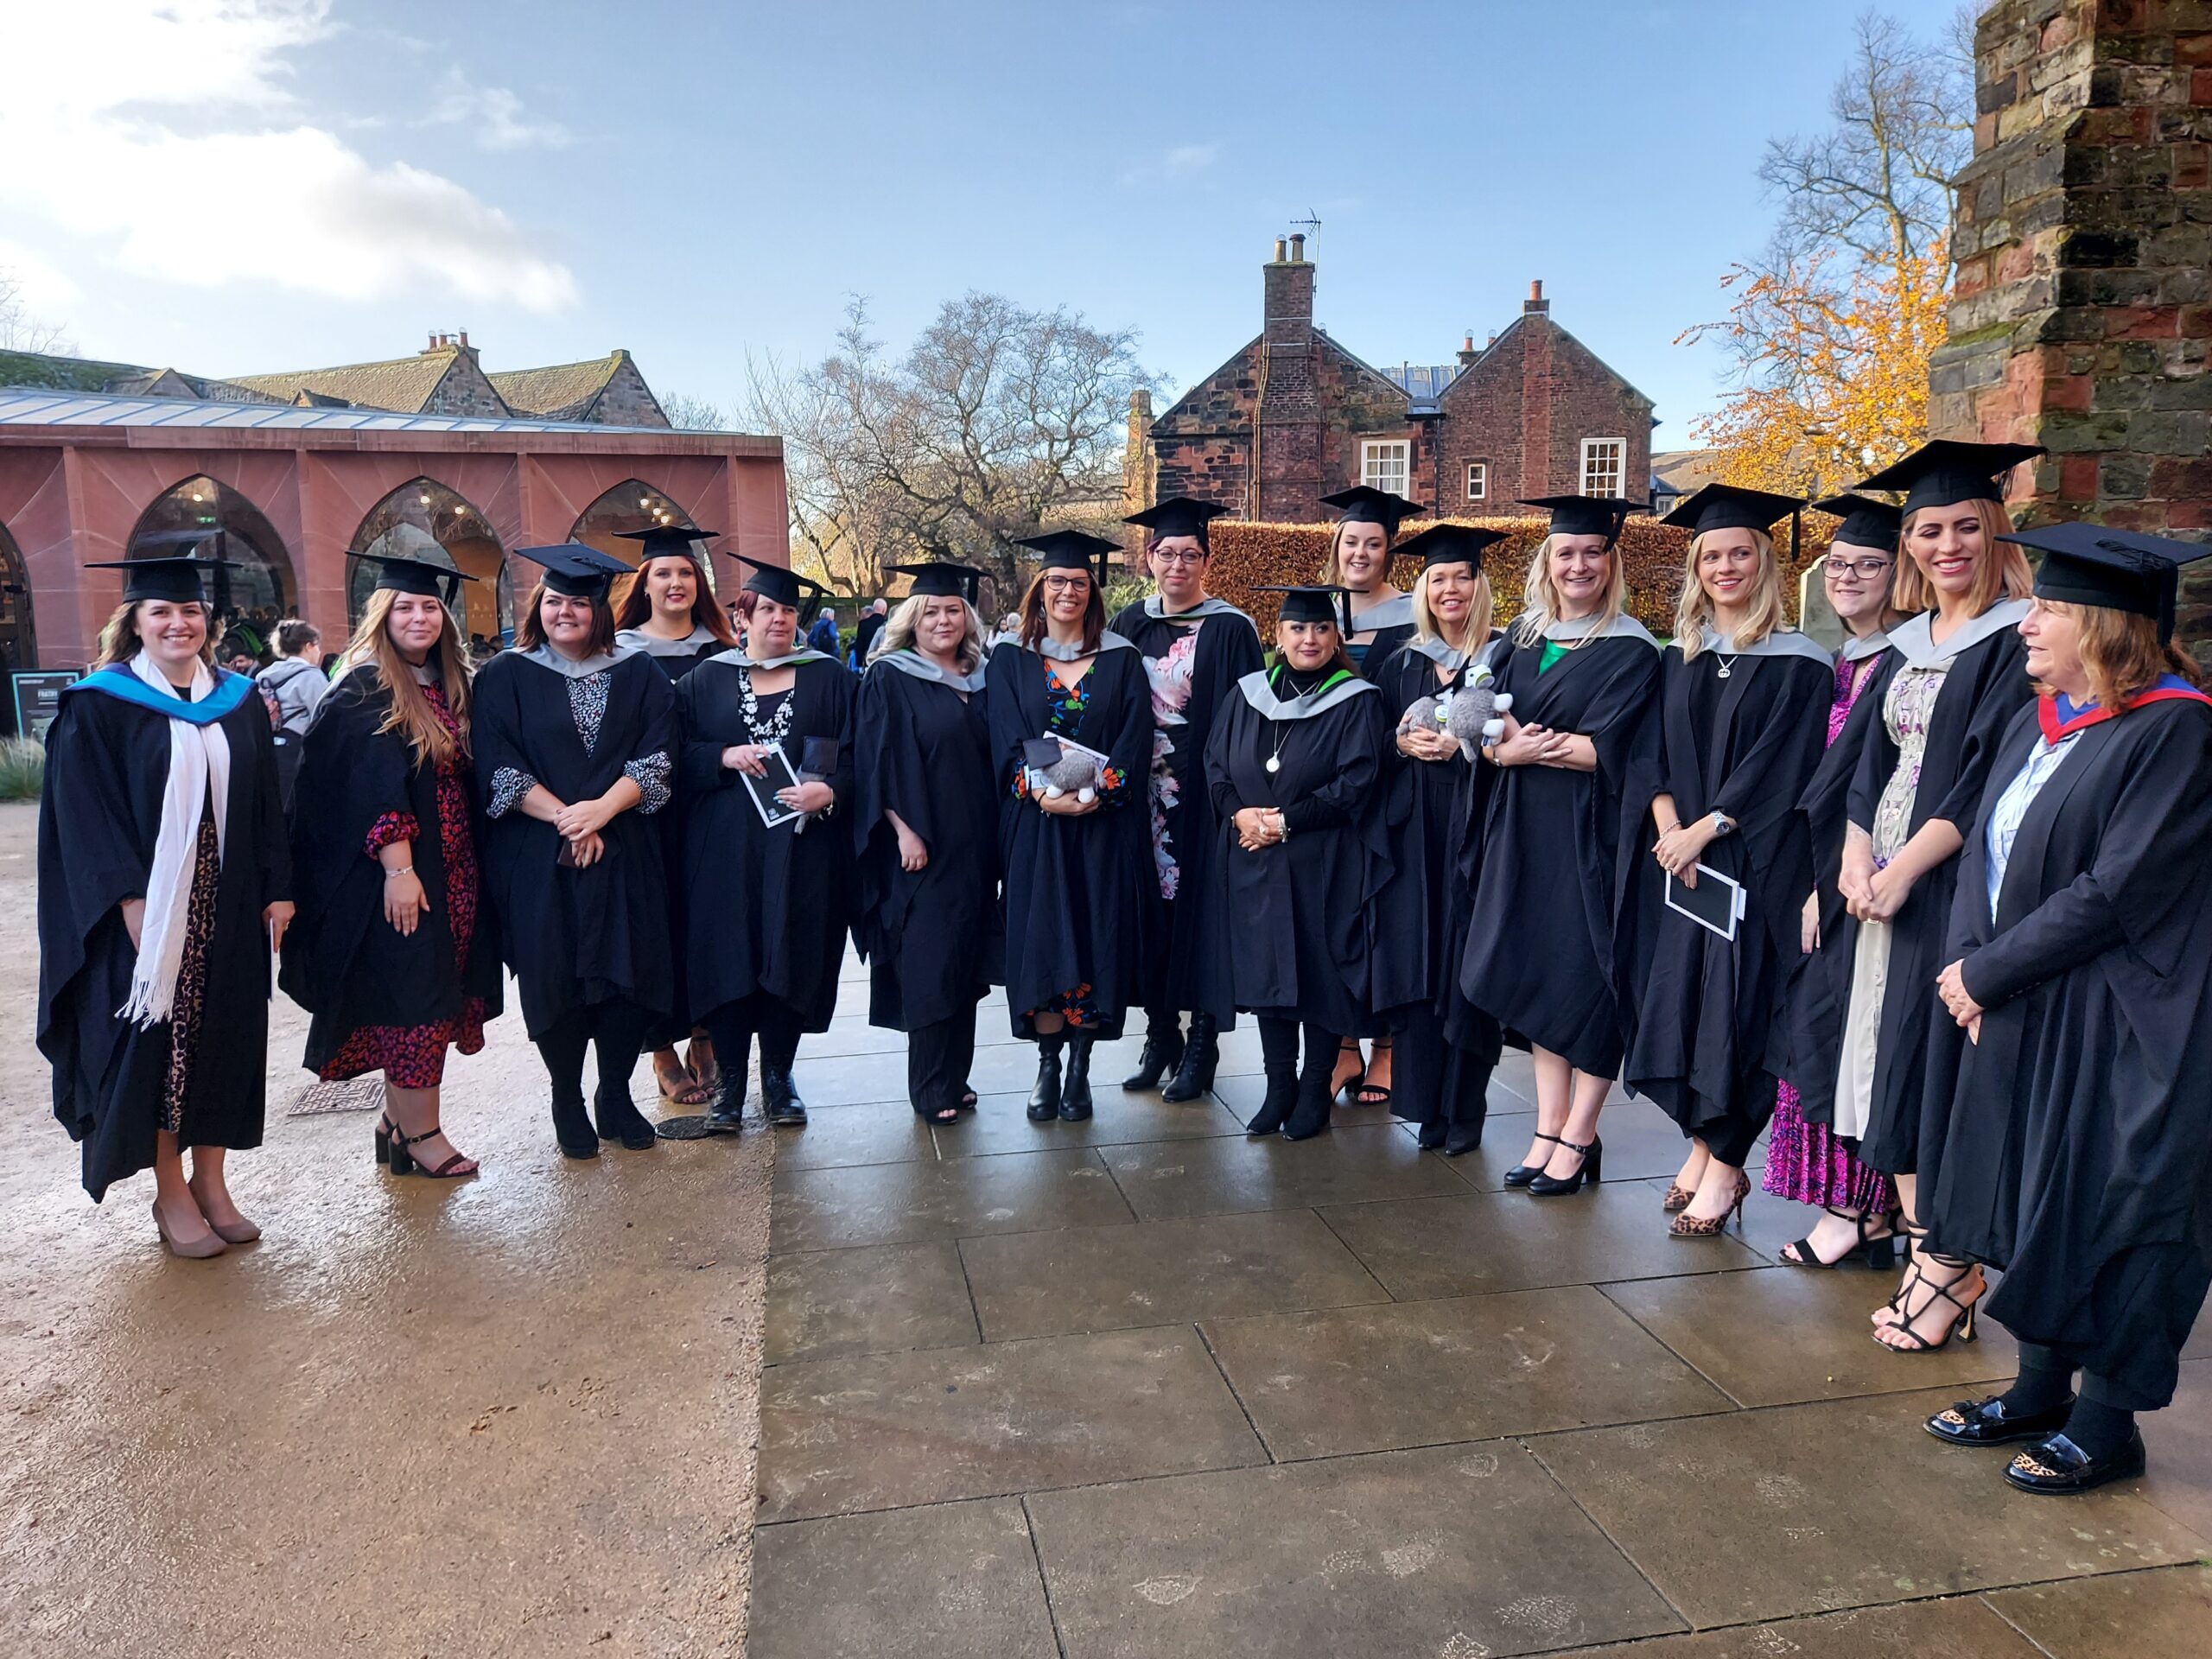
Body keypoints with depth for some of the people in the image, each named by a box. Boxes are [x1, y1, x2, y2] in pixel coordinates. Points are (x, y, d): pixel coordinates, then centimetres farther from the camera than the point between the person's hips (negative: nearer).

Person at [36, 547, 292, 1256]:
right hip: (145, 909, -4)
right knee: (156, 1042, 4)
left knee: (223, 1034, 9)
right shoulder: (100, 706, -4)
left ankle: (211, 1179, 22)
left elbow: (264, 803, 8)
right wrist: (130, 900, -18)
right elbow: (86, 817, -9)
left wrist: (278, 889, 2)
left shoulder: (238, 700, 8)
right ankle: (171, 1192, 18)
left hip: (228, 907, 4)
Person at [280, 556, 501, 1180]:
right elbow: (371, 790, -16)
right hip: (396, 872, -7)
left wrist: (471, 866, 11)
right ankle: (422, 1131, 6)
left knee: (432, 996, 10)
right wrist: (398, 869, -22)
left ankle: (398, 1120, 22)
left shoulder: (452, 686, 13)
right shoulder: (363, 692, -8)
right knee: (412, 994, -3)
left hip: (453, 870, 7)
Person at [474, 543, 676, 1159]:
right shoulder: (505, 677, 4)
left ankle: (615, 1098, 19)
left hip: (623, 854, 1)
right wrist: (565, 819, -15)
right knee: (555, 979, 3)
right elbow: (497, 768, -5)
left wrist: (601, 810, -16)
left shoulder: (638, 675, 8)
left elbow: (656, 759, -2)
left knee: (628, 974, 2)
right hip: (537, 859, -1)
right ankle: (567, 1104, 19)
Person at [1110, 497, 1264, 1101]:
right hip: (1140, 790, 5)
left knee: (1200, 908, 0)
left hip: (1203, 791, -4)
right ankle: (1160, 1035, 20)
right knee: (1150, 907, 7)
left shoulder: (1229, 630, -4)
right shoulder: (1128, 626, 10)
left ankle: (1202, 1044, 11)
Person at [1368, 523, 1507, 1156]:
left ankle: (1465, 1108, 7)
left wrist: (1465, 746, -15)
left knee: (1466, 958, -3)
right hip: (1412, 833, 3)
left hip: (1475, 826, -3)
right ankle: (1426, 1102, 10)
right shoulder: (1401, 664, 14)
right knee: (1415, 957, 1)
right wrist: (1402, 743, -6)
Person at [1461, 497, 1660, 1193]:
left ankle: (1577, 1135, 12)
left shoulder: (1631, 650, -7)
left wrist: (1523, 745, -9)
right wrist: (1507, 747, -17)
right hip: (1523, 830, 6)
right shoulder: (1523, 635, 10)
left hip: (1591, 836, -5)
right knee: (1534, 974, 8)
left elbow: (1606, 750, -16)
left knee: (1587, 978, 1)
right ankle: (1549, 1127, 18)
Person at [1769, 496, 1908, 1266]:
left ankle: (1863, 1209, 7)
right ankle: (1850, 1201, 20)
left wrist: (1833, 883, -16)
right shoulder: (1837, 666, 14)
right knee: (1819, 1024, 10)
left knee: (1851, 1035, -4)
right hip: (1820, 874, 8)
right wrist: (1811, 878, 9)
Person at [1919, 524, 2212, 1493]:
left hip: (2114, 1026, -8)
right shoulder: (2036, 723, 9)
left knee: (2107, 1208, 3)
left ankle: (2107, 1422, 19)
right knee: (2036, 1196, 15)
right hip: (2022, 1012, 8)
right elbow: (1984, 848, 8)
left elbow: (2117, 891, -21)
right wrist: (1970, 961, -7)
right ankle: (2042, 1388, 30)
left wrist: (1988, 973, -15)